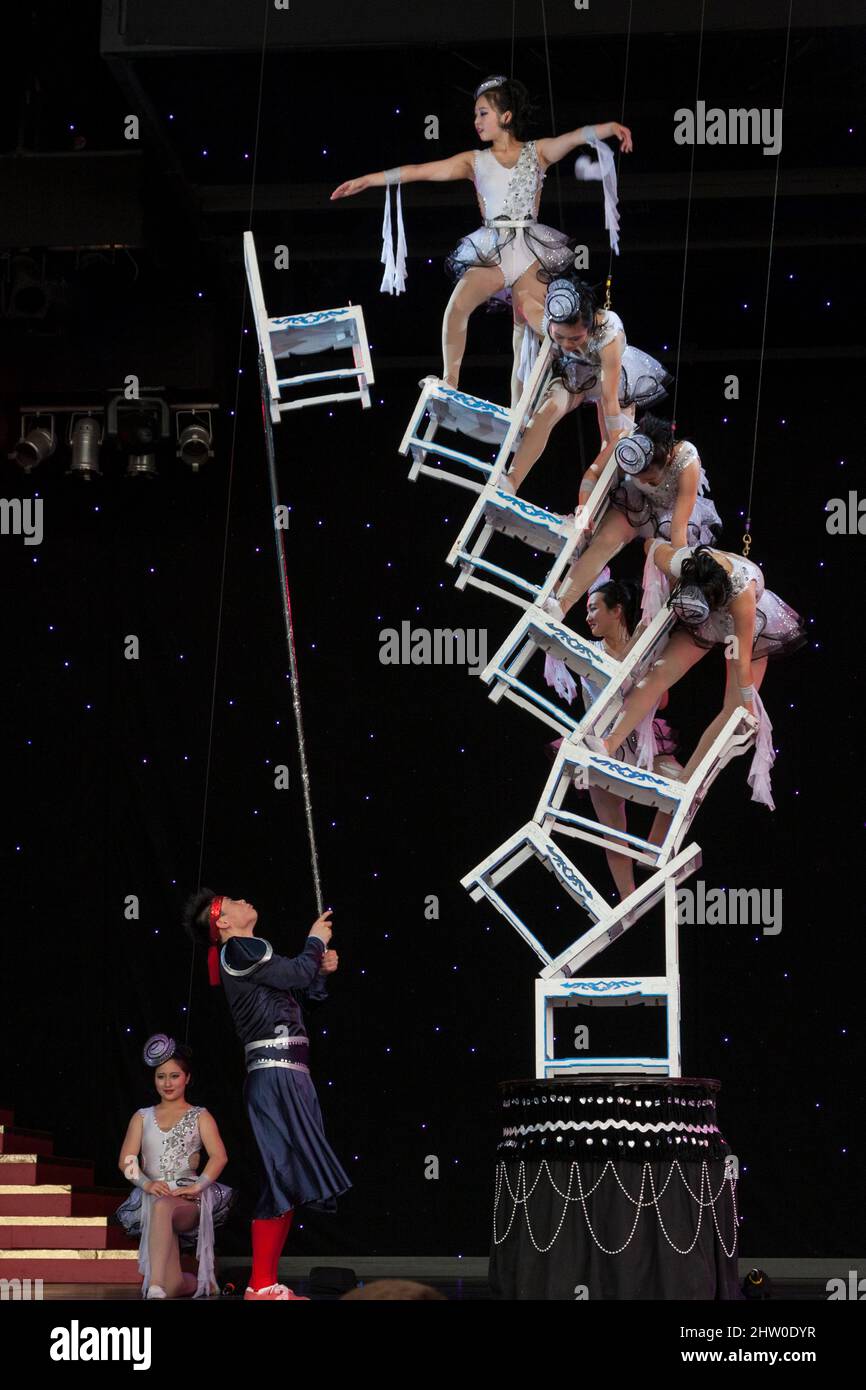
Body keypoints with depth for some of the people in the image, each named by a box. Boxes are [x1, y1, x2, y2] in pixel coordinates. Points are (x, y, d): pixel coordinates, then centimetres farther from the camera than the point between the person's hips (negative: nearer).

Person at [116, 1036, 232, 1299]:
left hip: (188, 1199, -2)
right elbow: (126, 1161, 6)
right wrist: (146, 1183, -14)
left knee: (163, 1207, -42)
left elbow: (219, 1156, -3)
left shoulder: (200, 1116, 12)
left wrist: (198, 1185, -20)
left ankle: (155, 1288, -48)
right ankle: (201, 1284, 20)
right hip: (152, 1197, 2)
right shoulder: (142, 1117, 18)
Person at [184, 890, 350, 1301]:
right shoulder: (239, 951, -7)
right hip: (276, 1072, -10)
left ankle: (264, 1283, 9)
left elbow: (305, 994, 27)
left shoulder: (252, 953, 23)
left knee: (285, 1182, 8)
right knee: (285, 1178, -14)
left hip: (286, 1074, 10)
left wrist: (321, 969, 10)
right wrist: (315, 941, 5)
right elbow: (297, 975, -12)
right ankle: (262, 1286, -15)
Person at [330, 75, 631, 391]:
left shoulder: (537, 152, 9)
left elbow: (576, 137, -8)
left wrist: (610, 127, -28)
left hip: (530, 254, -1)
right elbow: (420, 171, 8)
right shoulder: (475, 161, 12)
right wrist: (366, 181, 4)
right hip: (490, 254, 1)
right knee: (456, 307, -24)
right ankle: (449, 383, -15)